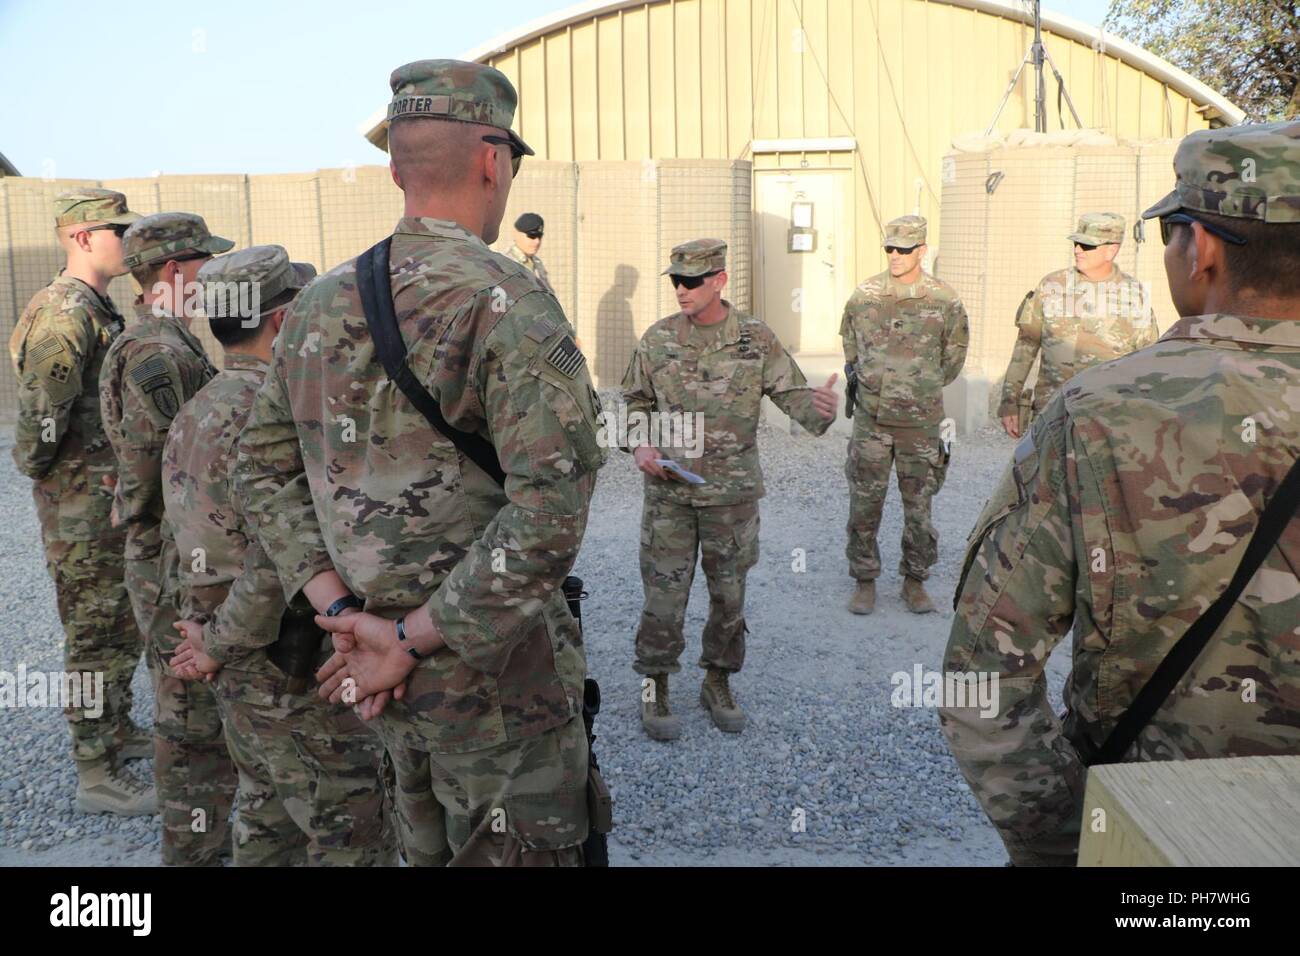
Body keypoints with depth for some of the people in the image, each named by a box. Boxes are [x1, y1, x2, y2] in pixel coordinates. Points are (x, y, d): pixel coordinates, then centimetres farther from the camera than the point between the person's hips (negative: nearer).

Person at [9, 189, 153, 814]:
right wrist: (38, 467, -9)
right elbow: (40, 413, -24)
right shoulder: (66, 314, -19)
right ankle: (96, 777, 9)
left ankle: (117, 731, 36)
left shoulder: (99, 308, 12)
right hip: (80, 504, -10)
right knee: (94, 638, -1)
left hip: (114, 499, 10)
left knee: (125, 625, 20)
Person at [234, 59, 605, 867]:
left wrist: (346, 614, -2)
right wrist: (416, 637, -18)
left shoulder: (320, 304, 3)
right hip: (496, 673, -7)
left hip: (379, 668, 7)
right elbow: (551, 511, -27)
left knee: (429, 845, 26)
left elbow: (264, 467, 5)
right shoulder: (508, 302, -19)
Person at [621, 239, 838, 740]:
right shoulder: (657, 339, 1)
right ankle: (655, 689, 18)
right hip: (669, 491, 0)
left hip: (733, 492, 1)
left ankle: (718, 683, 29)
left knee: (729, 594, 11)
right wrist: (639, 445, -6)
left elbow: (792, 394, -2)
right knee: (664, 593, 1)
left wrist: (819, 406, -24)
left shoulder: (756, 338, -1)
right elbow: (636, 401, 11)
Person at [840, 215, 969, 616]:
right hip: (871, 419, 1)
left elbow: (955, 354, 12)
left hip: (921, 422, 0)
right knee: (864, 504, 3)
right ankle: (865, 580, 17)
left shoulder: (944, 300, -3)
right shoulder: (865, 295, -1)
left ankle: (915, 581, 22)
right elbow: (850, 342, 17)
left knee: (919, 507, 7)